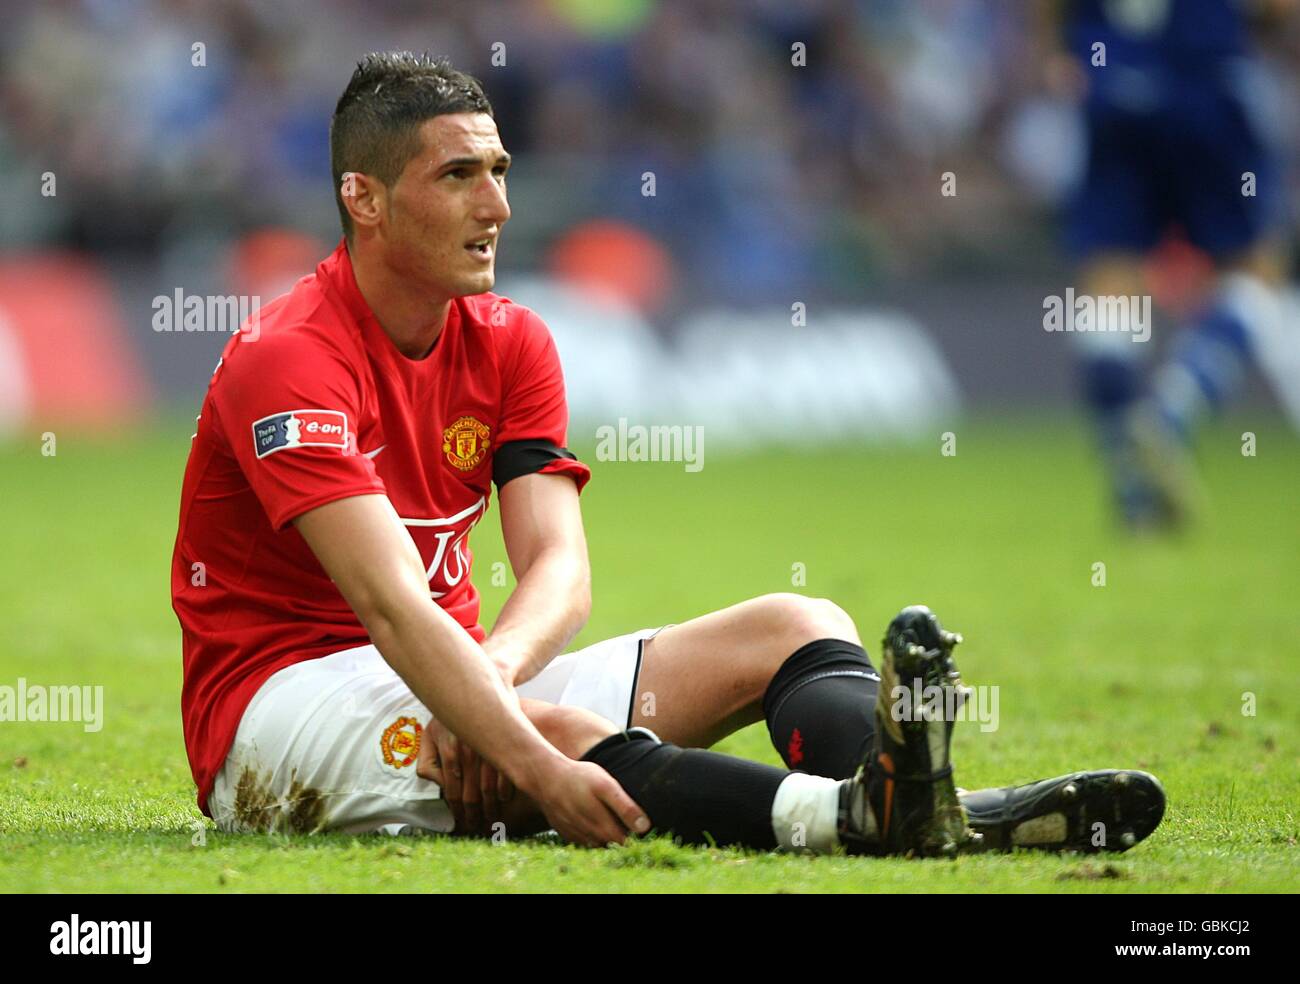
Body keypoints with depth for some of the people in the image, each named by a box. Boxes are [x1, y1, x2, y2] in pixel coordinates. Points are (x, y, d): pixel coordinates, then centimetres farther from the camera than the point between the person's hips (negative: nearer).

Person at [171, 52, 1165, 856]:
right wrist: (538, 769, -44)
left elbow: (560, 565, -7)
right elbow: (395, 607, -31)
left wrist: (493, 668, -31)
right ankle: (845, 811, -62)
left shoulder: (511, 342, 6)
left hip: (459, 678, 8)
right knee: (554, 731, -39)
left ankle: (903, 796, -41)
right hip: (283, 700, -8)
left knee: (797, 627, -6)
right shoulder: (291, 358, -19)